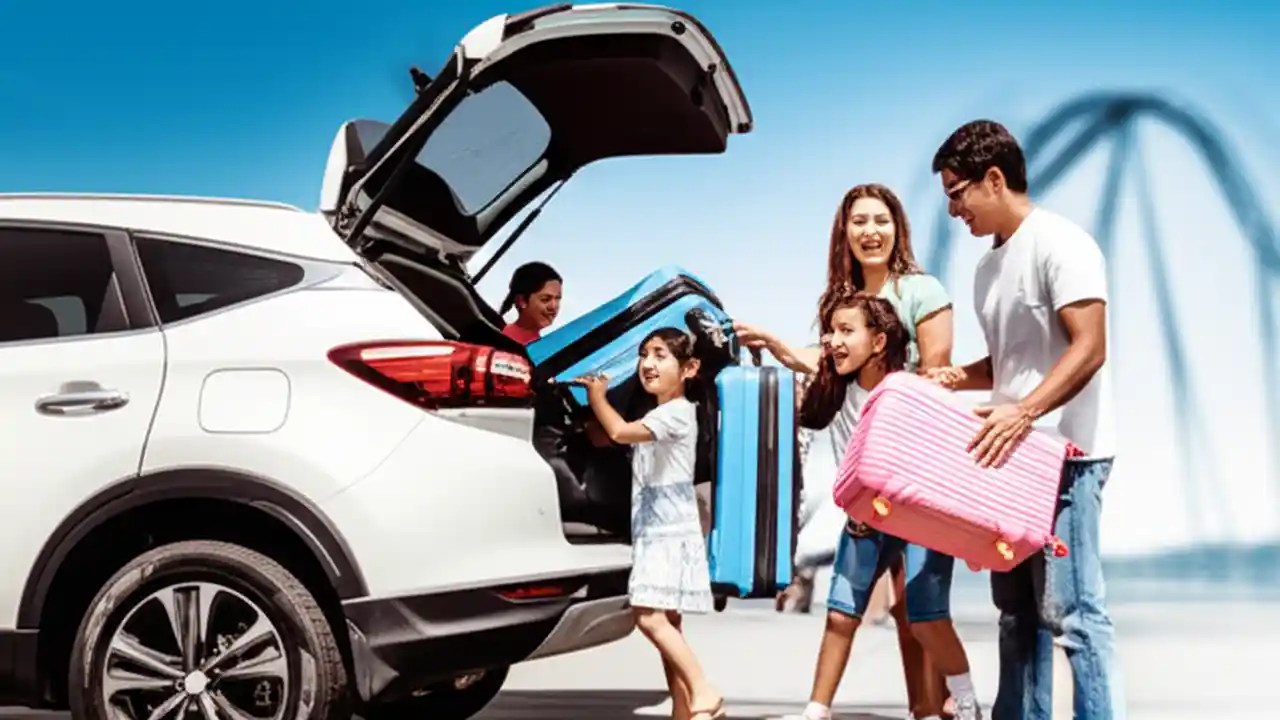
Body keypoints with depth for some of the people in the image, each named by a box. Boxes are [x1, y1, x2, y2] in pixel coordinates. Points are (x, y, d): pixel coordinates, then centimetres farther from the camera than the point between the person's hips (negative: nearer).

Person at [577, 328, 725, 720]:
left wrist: (597, 396, -7)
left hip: (671, 532, -10)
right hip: (653, 532, 10)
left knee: (651, 617, -20)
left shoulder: (677, 413, -12)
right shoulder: (656, 416, 19)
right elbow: (607, 438, 19)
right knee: (666, 622, 7)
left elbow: (620, 432, -22)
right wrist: (598, 398, 11)